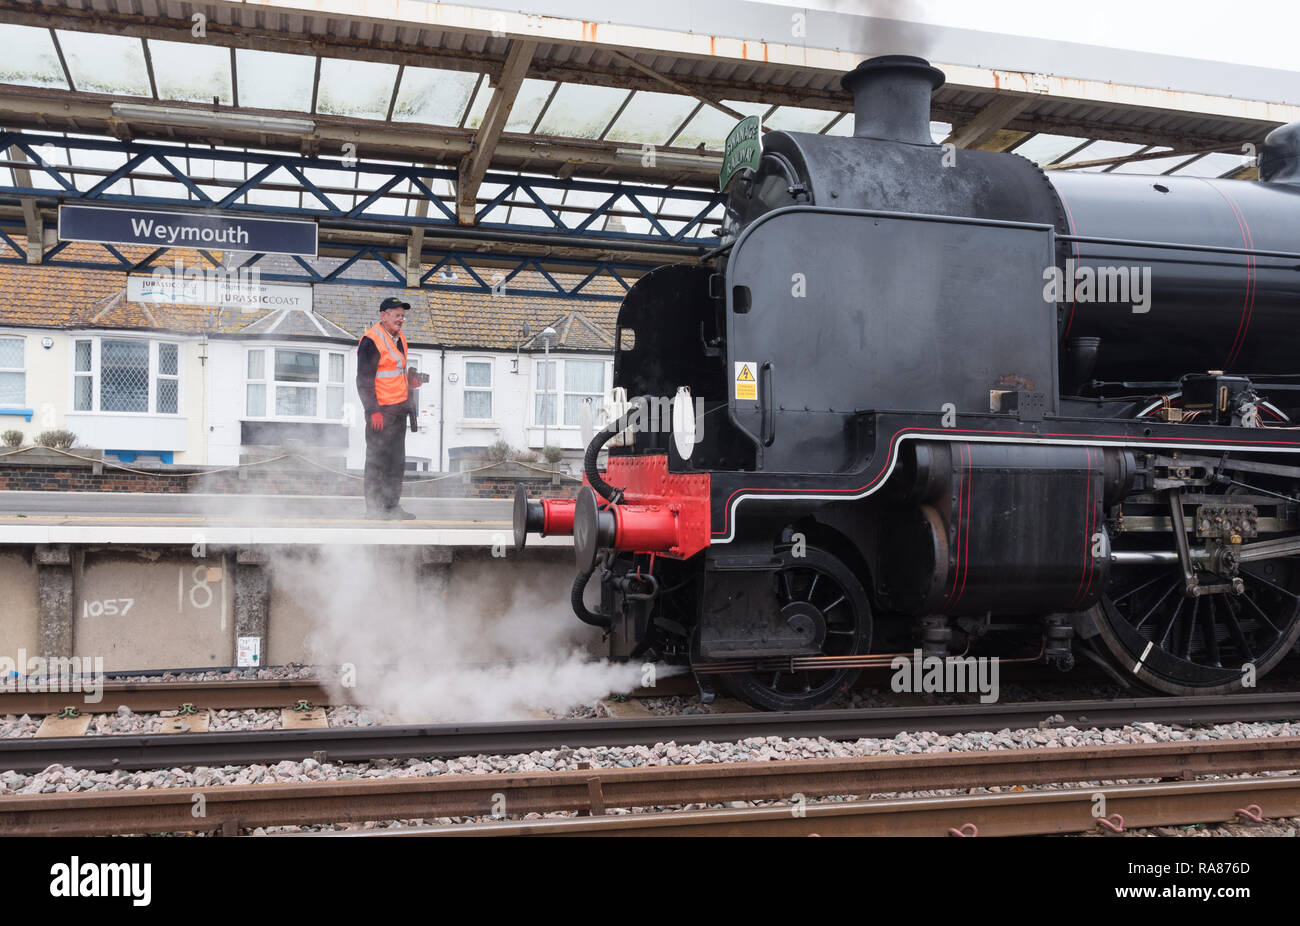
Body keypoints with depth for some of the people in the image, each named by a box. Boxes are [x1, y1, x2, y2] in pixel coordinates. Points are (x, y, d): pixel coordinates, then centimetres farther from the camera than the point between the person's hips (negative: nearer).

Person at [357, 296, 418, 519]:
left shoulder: (399, 338, 16)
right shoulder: (371, 341, -12)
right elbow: (364, 380, -16)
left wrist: (407, 401, 22)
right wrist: (373, 411, -20)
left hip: (399, 409, 9)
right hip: (381, 411, -9)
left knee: (397, 460, 11)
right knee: (377, 460, -4)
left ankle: (392, 506, 19)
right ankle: (373, 508, 3)